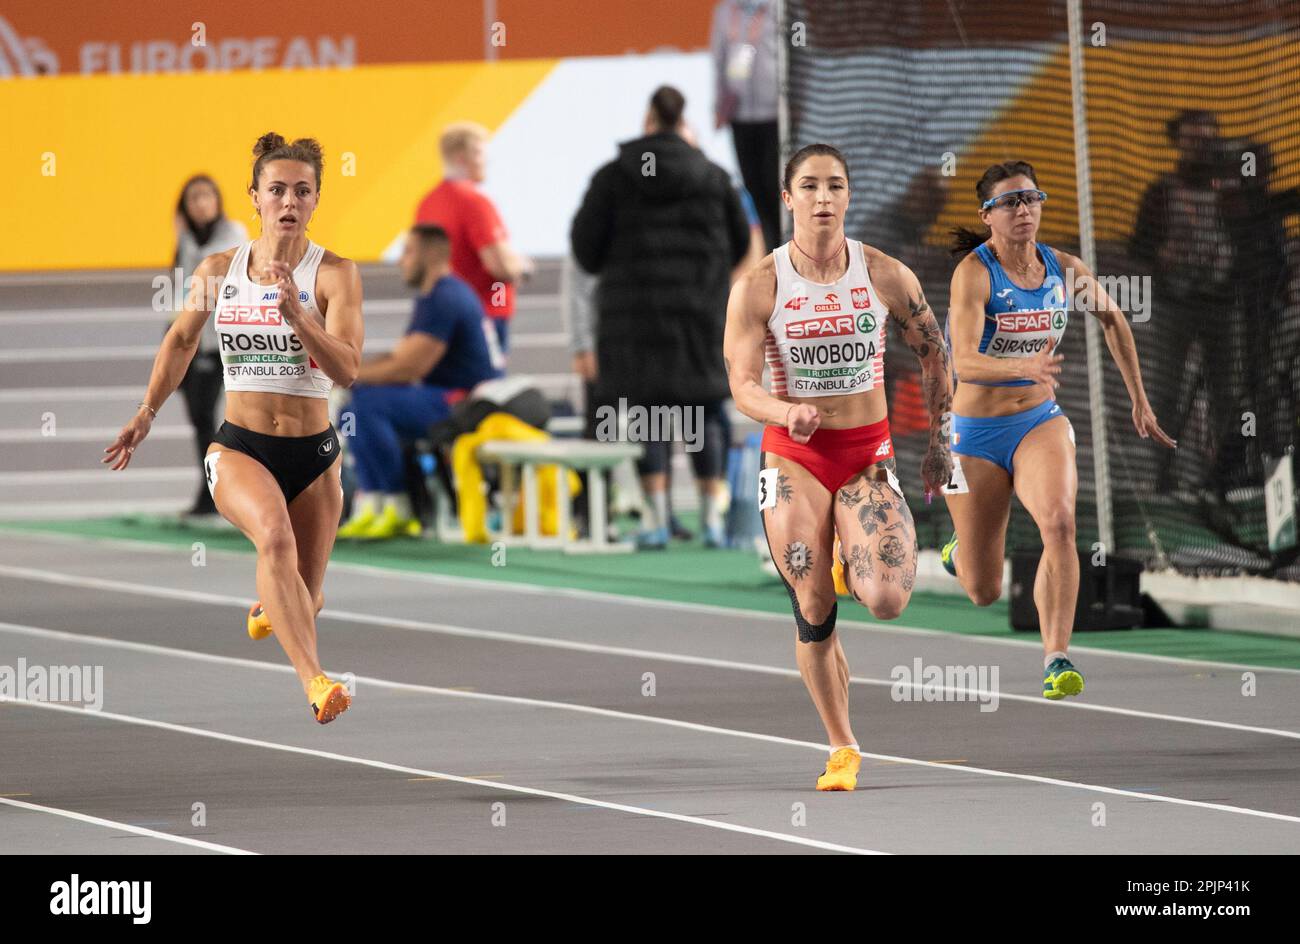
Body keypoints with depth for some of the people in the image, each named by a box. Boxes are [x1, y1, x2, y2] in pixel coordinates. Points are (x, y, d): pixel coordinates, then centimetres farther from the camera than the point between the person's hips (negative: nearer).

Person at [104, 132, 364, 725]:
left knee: (304, 602, 12)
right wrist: (147, 413, 14)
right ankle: (314, 681, -45)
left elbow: (347, 370, -19)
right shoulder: (219, 271, 1)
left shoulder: (335, 274, -7)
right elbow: (181, 342, 19)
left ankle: (268, 610, 52)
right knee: (275, 534, -34)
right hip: (238, 448, -1)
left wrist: (295, 313, -30)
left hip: (313, 454, 1)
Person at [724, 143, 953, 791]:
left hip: (868, 453, 0)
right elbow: (741, 385, -11)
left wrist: (939, 441, 12)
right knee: (813, 617, -3)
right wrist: (786, 412, -32)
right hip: (794, 457, 0)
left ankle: (851, 566, 20)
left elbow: (933, 355, 10)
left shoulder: (885, 275, -4)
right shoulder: (758, 287, -7)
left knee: (887, 601, -18)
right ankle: (842, 749, 13)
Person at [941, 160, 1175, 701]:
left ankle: (1057, 659, -29)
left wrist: (1139, 401, 20)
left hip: (1041, 422, 2)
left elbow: (1113, 320, 19)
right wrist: (1027, 368, -47)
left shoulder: (1065, 271, -2)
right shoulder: (974, 272, -17)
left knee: (1059, 522, -30)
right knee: (984, 593, 6)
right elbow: (964, 361, -29)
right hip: (977, 432, -2)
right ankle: (959, 554, 44)